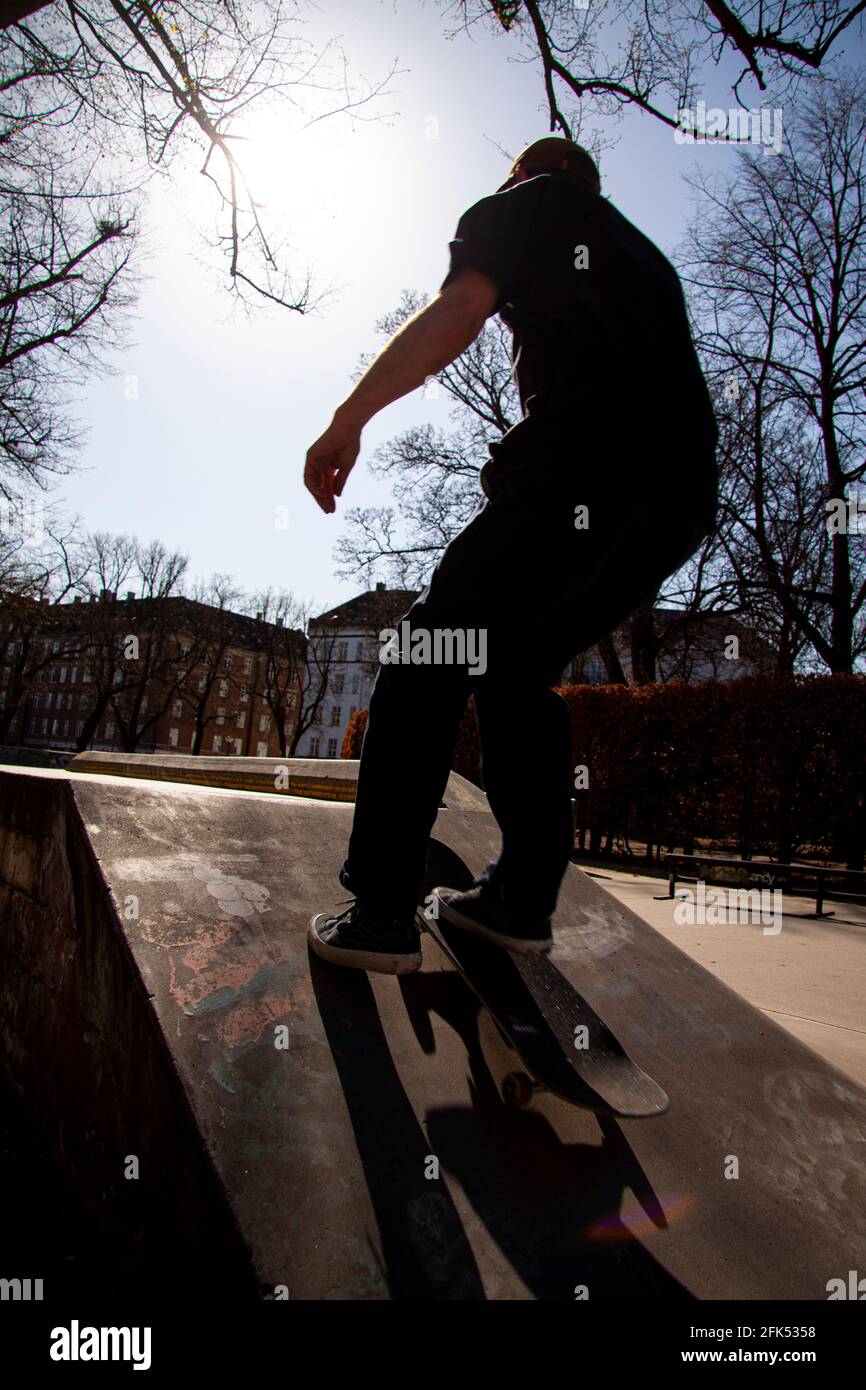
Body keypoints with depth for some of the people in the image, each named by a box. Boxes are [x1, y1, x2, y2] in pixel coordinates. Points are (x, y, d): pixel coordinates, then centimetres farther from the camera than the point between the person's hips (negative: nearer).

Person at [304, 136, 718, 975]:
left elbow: (460, 309, -3)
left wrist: (350, 416, -4)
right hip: (683, 492, 8)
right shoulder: (638, 248, 38)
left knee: (429, 658, -3)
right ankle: (521, 901, 13)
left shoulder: (522, 207, 18)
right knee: (517, 667, 14)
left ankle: (382, 913, -6)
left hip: (585, 461, -7)